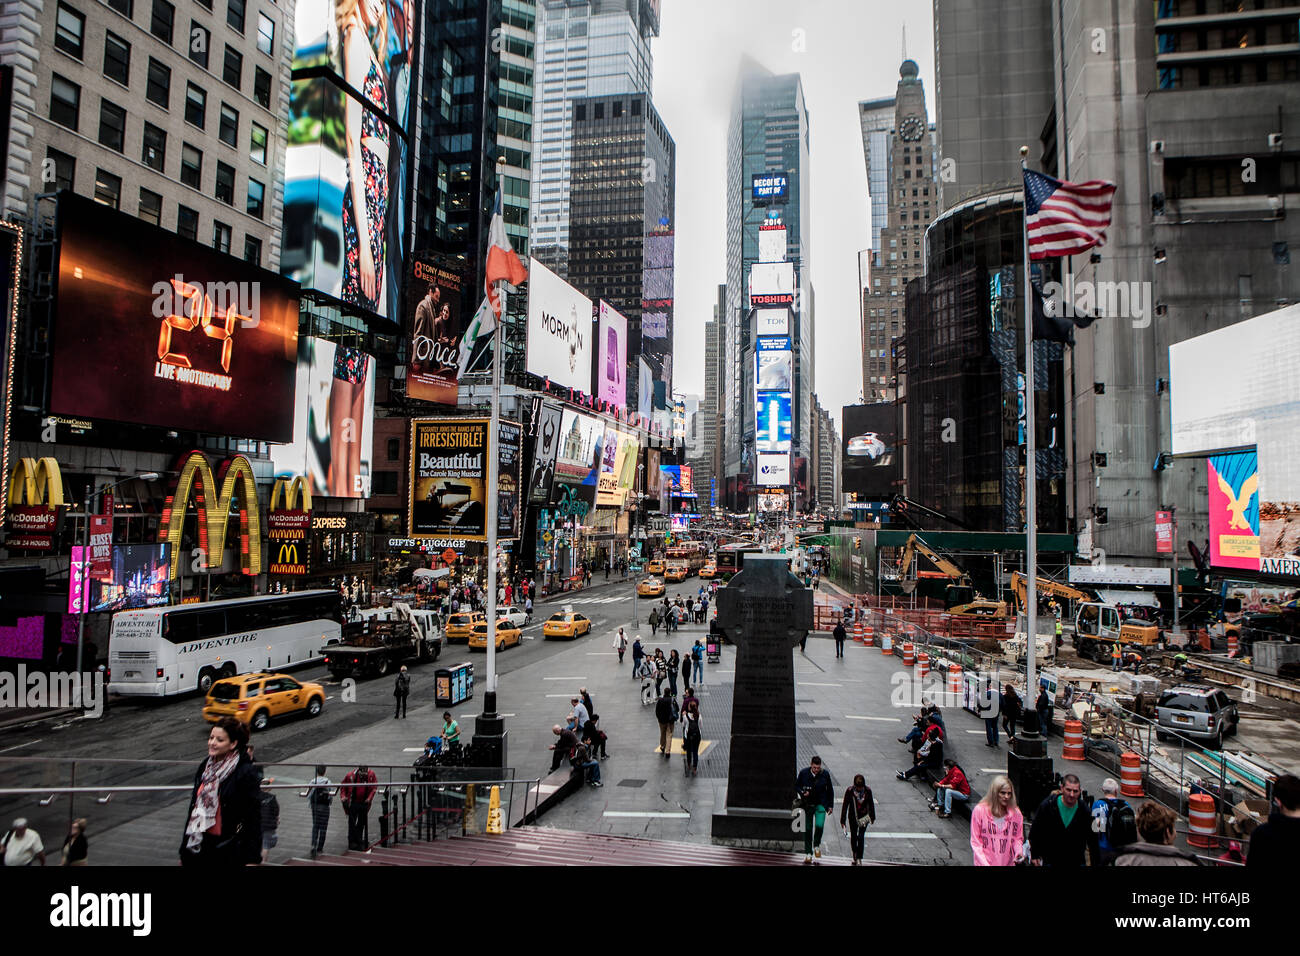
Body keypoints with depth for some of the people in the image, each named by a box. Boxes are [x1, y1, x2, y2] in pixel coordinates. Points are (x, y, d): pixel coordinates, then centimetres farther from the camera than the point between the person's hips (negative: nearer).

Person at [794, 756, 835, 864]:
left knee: (819, 825, -20)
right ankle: (808, 853, 19)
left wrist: (830, 805, 6)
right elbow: (797, 785, 5)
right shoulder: (803, 773, -8)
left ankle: (817, 846, 7)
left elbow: (830, 790, 5)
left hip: (821, 804, -1)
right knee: (808, 829, 6)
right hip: (808, 804, 1)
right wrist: (802, 793, -16)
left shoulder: (825, 774, -8)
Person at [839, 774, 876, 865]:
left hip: (864, 817, 0)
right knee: (853, 837, 13)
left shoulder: (868, 790, -14)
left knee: (861, 837, -10)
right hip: (853, 817, 1)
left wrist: (872, 817, 13)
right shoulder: (849, 791, -17)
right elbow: (845, 805, -10)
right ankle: (855, 855, 35)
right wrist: (843, 820, -9)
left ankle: (859, 858, 1)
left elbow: (871, 804, 3)